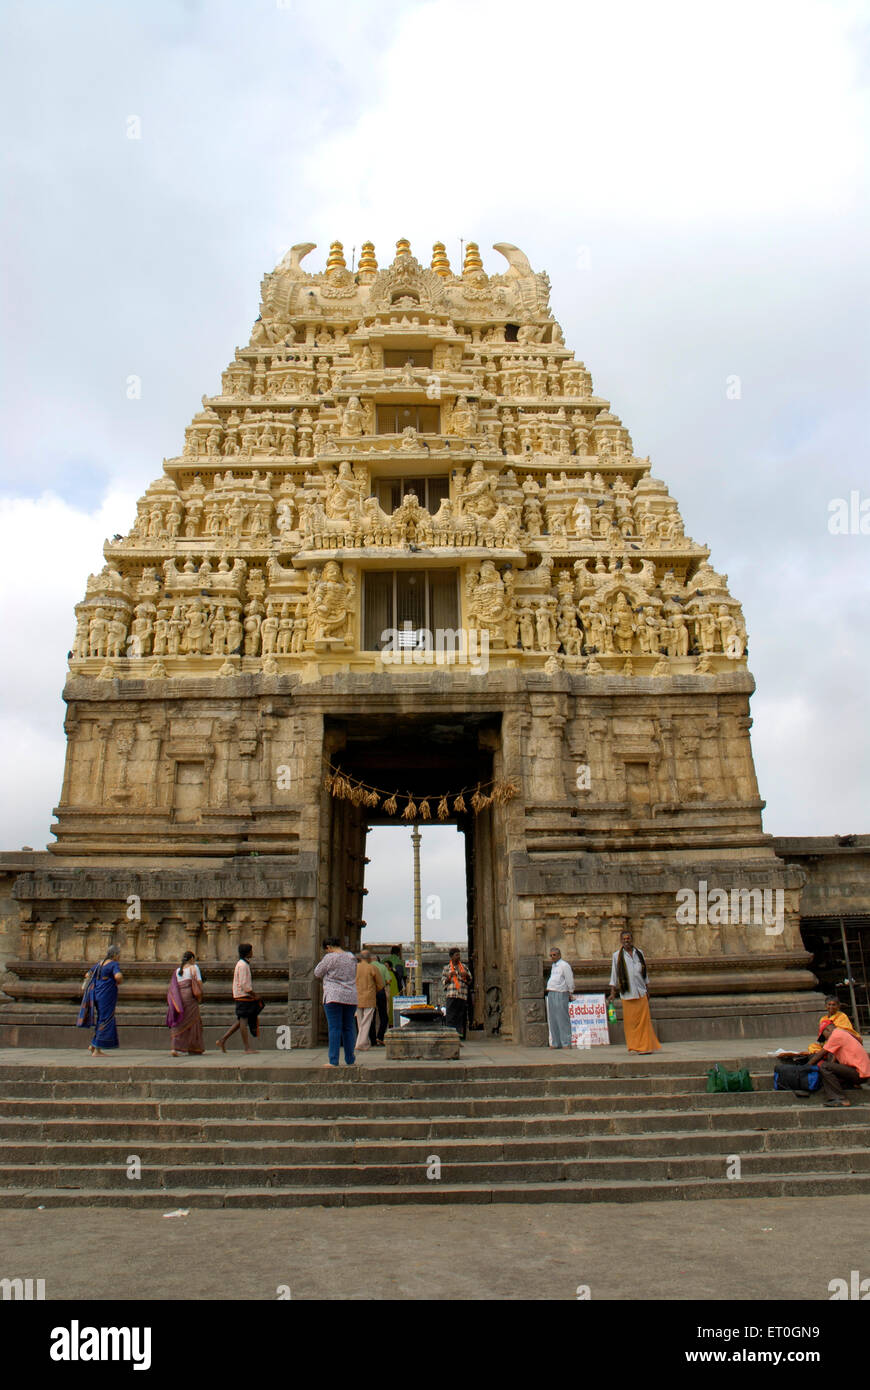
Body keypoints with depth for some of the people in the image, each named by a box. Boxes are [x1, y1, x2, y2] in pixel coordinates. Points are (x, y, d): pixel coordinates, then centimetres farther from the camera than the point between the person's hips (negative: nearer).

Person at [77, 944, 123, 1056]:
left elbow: (88, 975, 21)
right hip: (107, 995, -8)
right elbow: (118, 976, -31)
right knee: (105, 1021, -1)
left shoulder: (99, 963, 13)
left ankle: (92, 1045, 18)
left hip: (97, 994, 8)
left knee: (102, 1021, 20)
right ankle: (97, 1050, 1)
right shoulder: (114, 964, -12)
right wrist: (118, 982, -10)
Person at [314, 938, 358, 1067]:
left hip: (334, 997, -5)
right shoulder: (352, 957, 9)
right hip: (351, 997, 5)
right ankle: (350, 1060, 14)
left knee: (334, 1028, -4)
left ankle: (333, 1061, -5)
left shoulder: (330, 958, -8)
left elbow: (317, 973, 2)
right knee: (348, 1028, 11)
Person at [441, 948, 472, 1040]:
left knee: (462, 1017, -2)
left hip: (463, 996, 2)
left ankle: (461, 1036, 1)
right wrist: (449, 976, -7)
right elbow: (443, 984, 10)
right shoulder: (446, 968, 14)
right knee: (451, 1017, -11)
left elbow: (470, 982, 20)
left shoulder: (464, 967, 20)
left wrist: (466, 976, -1)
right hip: (451, 996, -2)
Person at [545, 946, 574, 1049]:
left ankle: (566, 1043, -5)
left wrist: (570, 993, -7)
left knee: (562, 1018, -8)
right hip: (551, 994, 9)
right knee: (552, 1019, 8)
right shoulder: (553, 966, 20)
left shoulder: (564, 965, -6)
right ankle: (555, 1042, 13)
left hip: (560, 994, -9)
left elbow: (570, 980, -7)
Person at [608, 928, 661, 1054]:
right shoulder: (617, 956, 3)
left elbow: (644, 973, 16)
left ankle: (646, 1047, 3)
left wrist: (647, 990, 13)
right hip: (627, 993, -1)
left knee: (643, 1020, -3)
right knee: (630, 1021, 0)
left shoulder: (639, 953, 10)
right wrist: (612, 993, -1)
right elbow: (614, 975, 4)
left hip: (641, 992, 2)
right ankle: (634, 1046, 11)